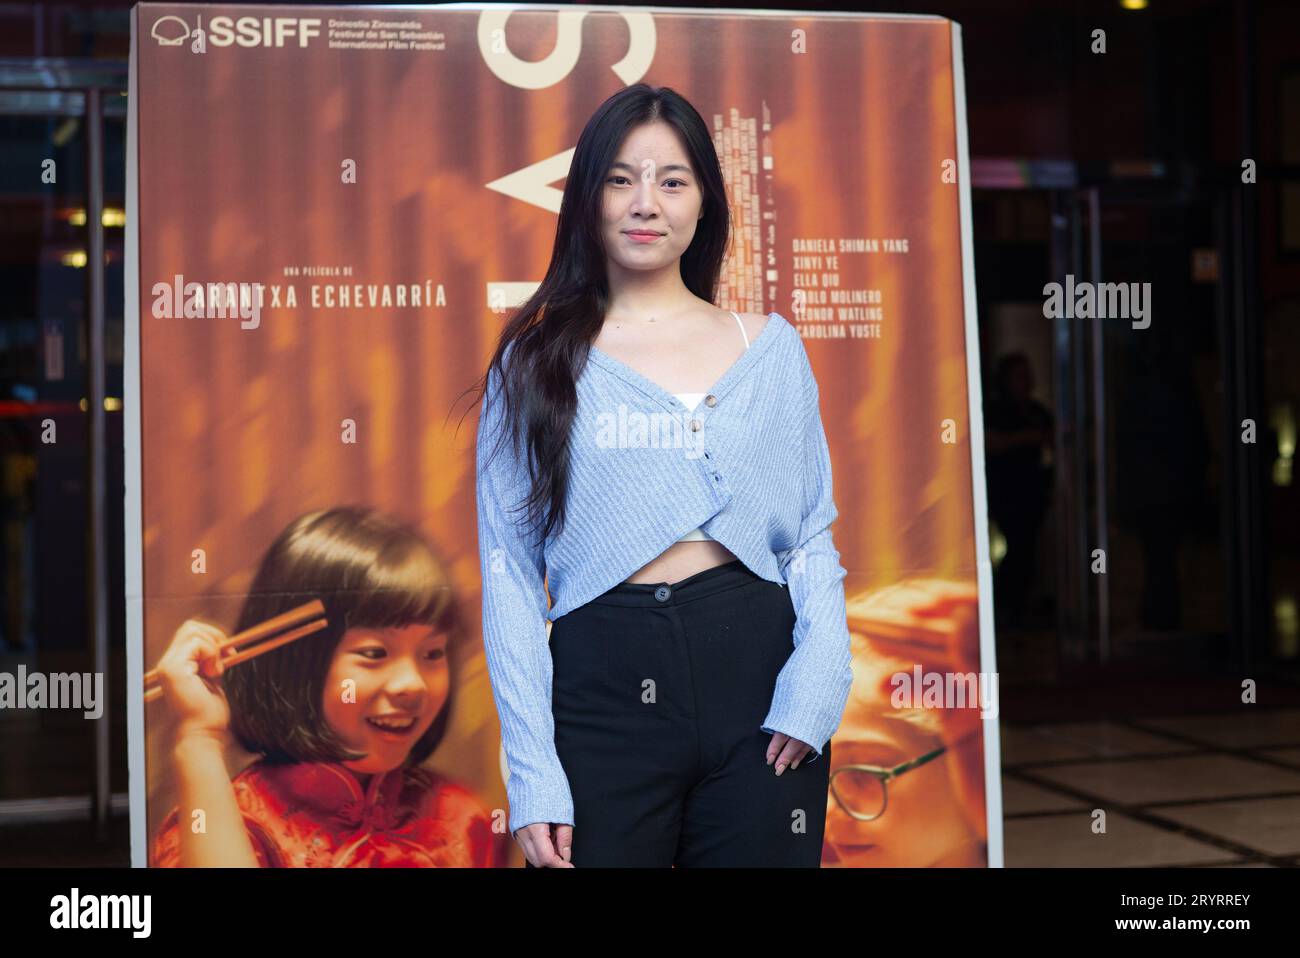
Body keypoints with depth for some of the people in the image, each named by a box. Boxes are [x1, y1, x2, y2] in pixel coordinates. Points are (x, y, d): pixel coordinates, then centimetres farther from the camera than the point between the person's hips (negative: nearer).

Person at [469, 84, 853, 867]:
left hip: (757, 670, 1)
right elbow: (510, 573, 1)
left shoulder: (770, 346, 9)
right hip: (604, 688, -1)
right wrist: (533, 778, -7)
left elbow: (814, 538, 7)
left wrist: (815, 691, -10)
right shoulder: (537, 362, 4)